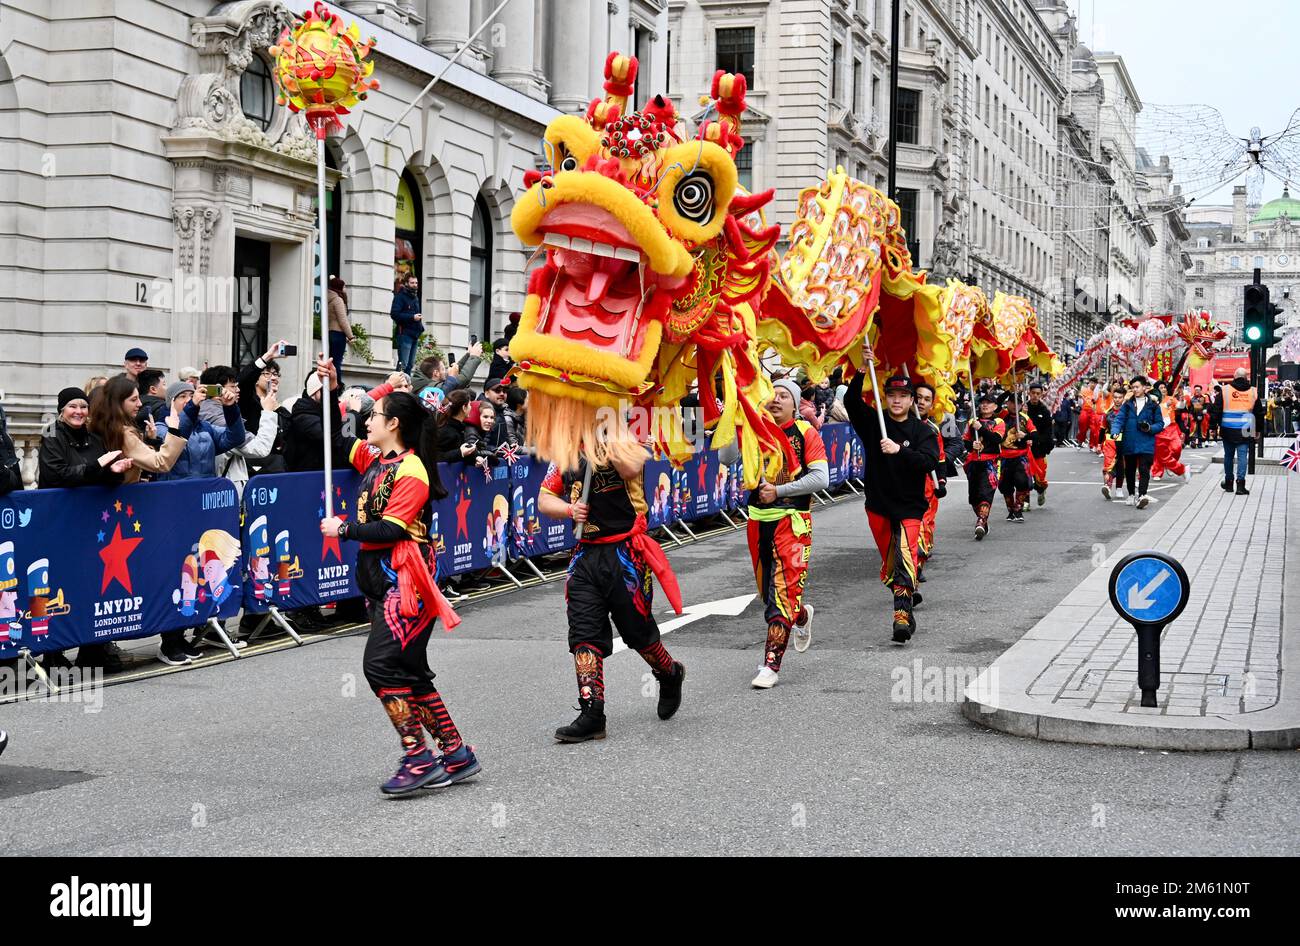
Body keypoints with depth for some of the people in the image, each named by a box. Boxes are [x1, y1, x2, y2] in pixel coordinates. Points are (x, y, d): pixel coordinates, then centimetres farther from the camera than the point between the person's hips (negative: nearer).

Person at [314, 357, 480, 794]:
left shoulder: (411, 469, -13)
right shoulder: (373, 458, 12)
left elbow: (392, 529, -21)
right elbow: (335, 440, 25)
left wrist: (343, 529, -12)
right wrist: (330, 392, 15)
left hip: (404, 581, -9)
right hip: (379, 578, 9)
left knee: (381, 665, -16)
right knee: (408, 673, 10)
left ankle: (419, 759, -11)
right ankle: (456, 755, 16)